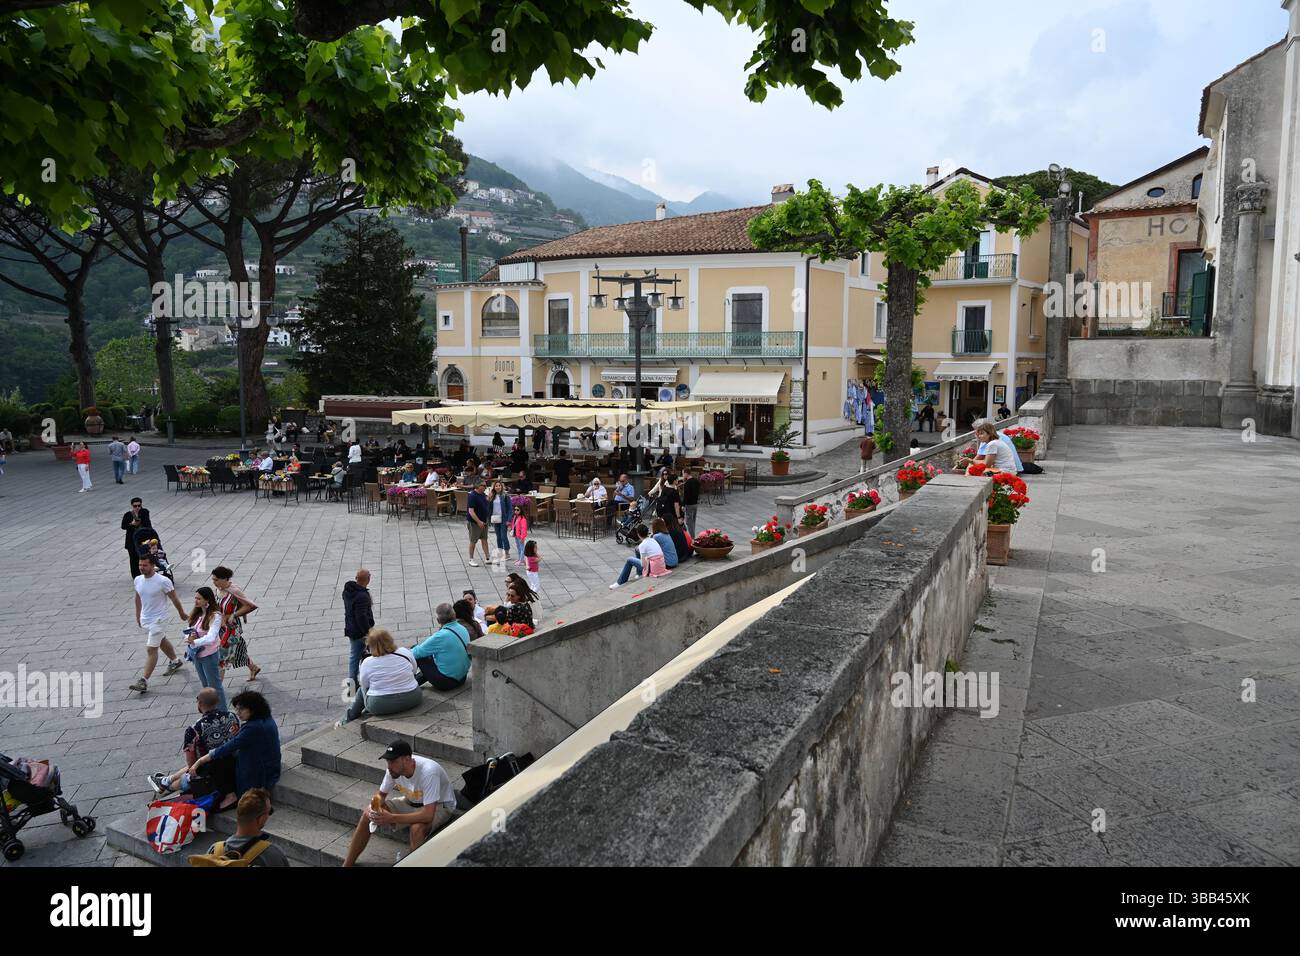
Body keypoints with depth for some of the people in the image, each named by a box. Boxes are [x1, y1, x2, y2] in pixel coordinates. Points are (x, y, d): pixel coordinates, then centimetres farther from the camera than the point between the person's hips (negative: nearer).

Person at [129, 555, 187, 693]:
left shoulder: (163, 581, -21)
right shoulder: (138, 580, -3)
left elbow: (174, 598, -9)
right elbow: (138, 598, 13)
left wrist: (181, 613, 1)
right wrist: (138, 616, 19)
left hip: (157, 620, -7)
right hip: (144, 619, 7)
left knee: (151, 649, -9)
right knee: (162, 641, 25)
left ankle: (144, 681, -7)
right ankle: (175, 661, 47)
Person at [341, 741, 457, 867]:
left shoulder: (428, 772, -38)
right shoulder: (394, 769, -17)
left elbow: (428, 815, -40)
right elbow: (381, 795, 1)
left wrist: (391, 818, -41)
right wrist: (374, 806, -23)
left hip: (439, 806, -7)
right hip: (412, 801, 7)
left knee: (417, 828, -37)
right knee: (367, 815, -5)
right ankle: (347, 864, 7)